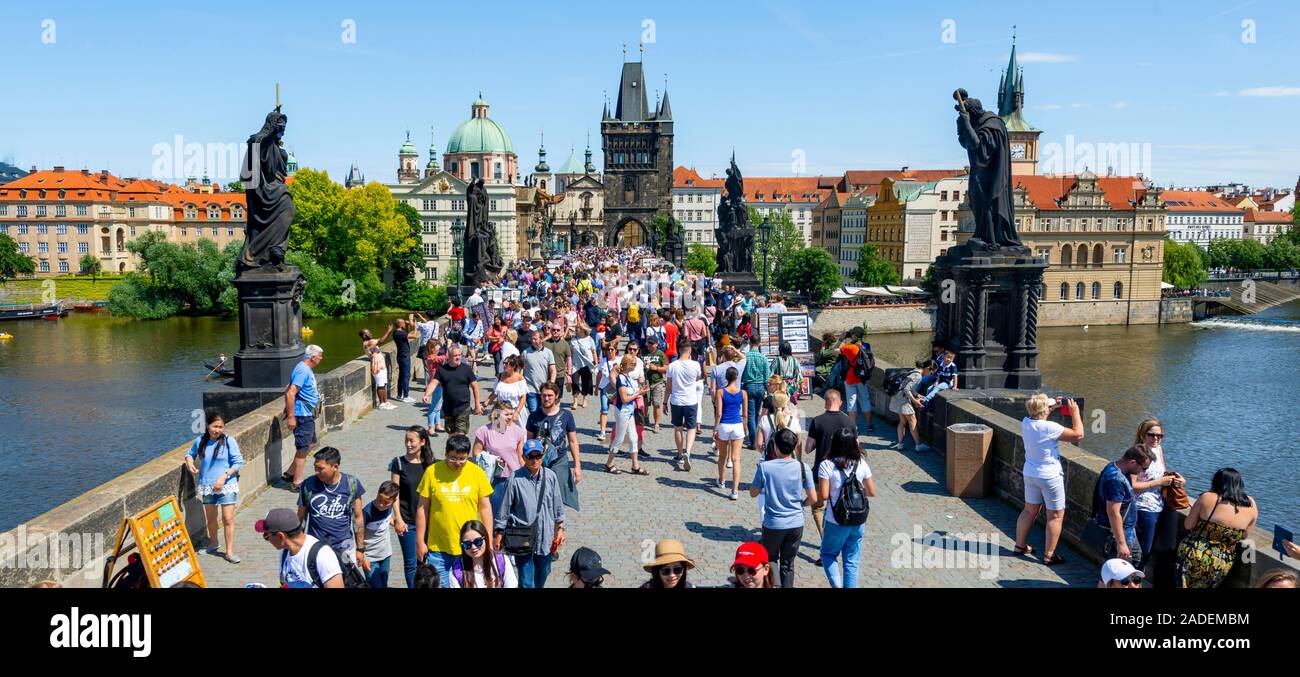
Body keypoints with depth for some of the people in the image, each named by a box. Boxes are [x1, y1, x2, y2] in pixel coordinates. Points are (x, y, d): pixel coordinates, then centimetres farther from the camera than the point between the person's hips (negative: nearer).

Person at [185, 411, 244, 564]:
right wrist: (190, 463, -3)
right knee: (211, 518, 18)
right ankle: (213, 542, 43)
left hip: (226, 486, -4)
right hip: (207, 486, 4)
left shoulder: (229, 441, -11)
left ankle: (229, 552, 4)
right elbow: (190, 453, 19)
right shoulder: (200, 441, 1)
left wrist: (224, 477, -18)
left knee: (228, 519, -6)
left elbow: (238, 462, -10)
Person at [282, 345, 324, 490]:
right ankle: (297, 482, 8)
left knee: (311, 444, 19)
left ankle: (290, 474, 24)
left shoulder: (307, 369, 13)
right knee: (303, 449, -1)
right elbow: (290, 393, -26)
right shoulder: (302, 371, -19)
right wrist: (290, 417, -26)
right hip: (302, 416, -10)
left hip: (308, 415, 10)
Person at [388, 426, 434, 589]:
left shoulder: (432, 464, 0)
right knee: (411, 562, 4)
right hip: (407, 521, -2)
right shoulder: (399, 463, -5)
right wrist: (398, 518, -9)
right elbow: (395, 492, -4)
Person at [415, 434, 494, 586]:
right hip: (438, 548, 0)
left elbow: (485, 508, 3)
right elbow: (422, 508, 1)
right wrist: (420, 541, 2)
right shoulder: (432, 472, -5)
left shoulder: (477, 472, -3)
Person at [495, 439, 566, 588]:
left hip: (545, 537, 4)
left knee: (542, 576, 17)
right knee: (526, 581, -3)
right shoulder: (515, 479, -13)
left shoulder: (551, 477, -3)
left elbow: (558, 506, 9)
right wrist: (498, 534, 0)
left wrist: (560, 528, 11)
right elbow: (504, 509, -4)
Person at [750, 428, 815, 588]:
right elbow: (813, 499, -5)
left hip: (772, 525, -1)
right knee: (788, 564, 15)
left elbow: (753, 493, -3)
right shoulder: (803, 468, -10)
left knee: (770, 562, 20)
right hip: (796, 524, 1)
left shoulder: (764, 467, -14)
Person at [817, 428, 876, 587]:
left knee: (828, 554, 19)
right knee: (852, 562, 14)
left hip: (836, 522, -3)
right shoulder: (861, 464, -3)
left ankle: (837, 584, 0)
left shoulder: (827, 465, -14)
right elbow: (871, 492, 2)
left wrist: (820, 501, 3)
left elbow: (823, 495, -18)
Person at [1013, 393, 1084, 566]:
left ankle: (1020, 545, 30)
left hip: (1030, 474, 7)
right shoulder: (1050, 428, -26)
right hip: (1050, 477, -7)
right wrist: (1075, 413, -9)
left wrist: (1053, 407, 13)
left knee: (1029, 510, 21)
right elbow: (1078, 434, -19)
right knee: (1056, 516, 7)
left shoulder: (1025, 423, -5)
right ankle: (1049, 555, 11)